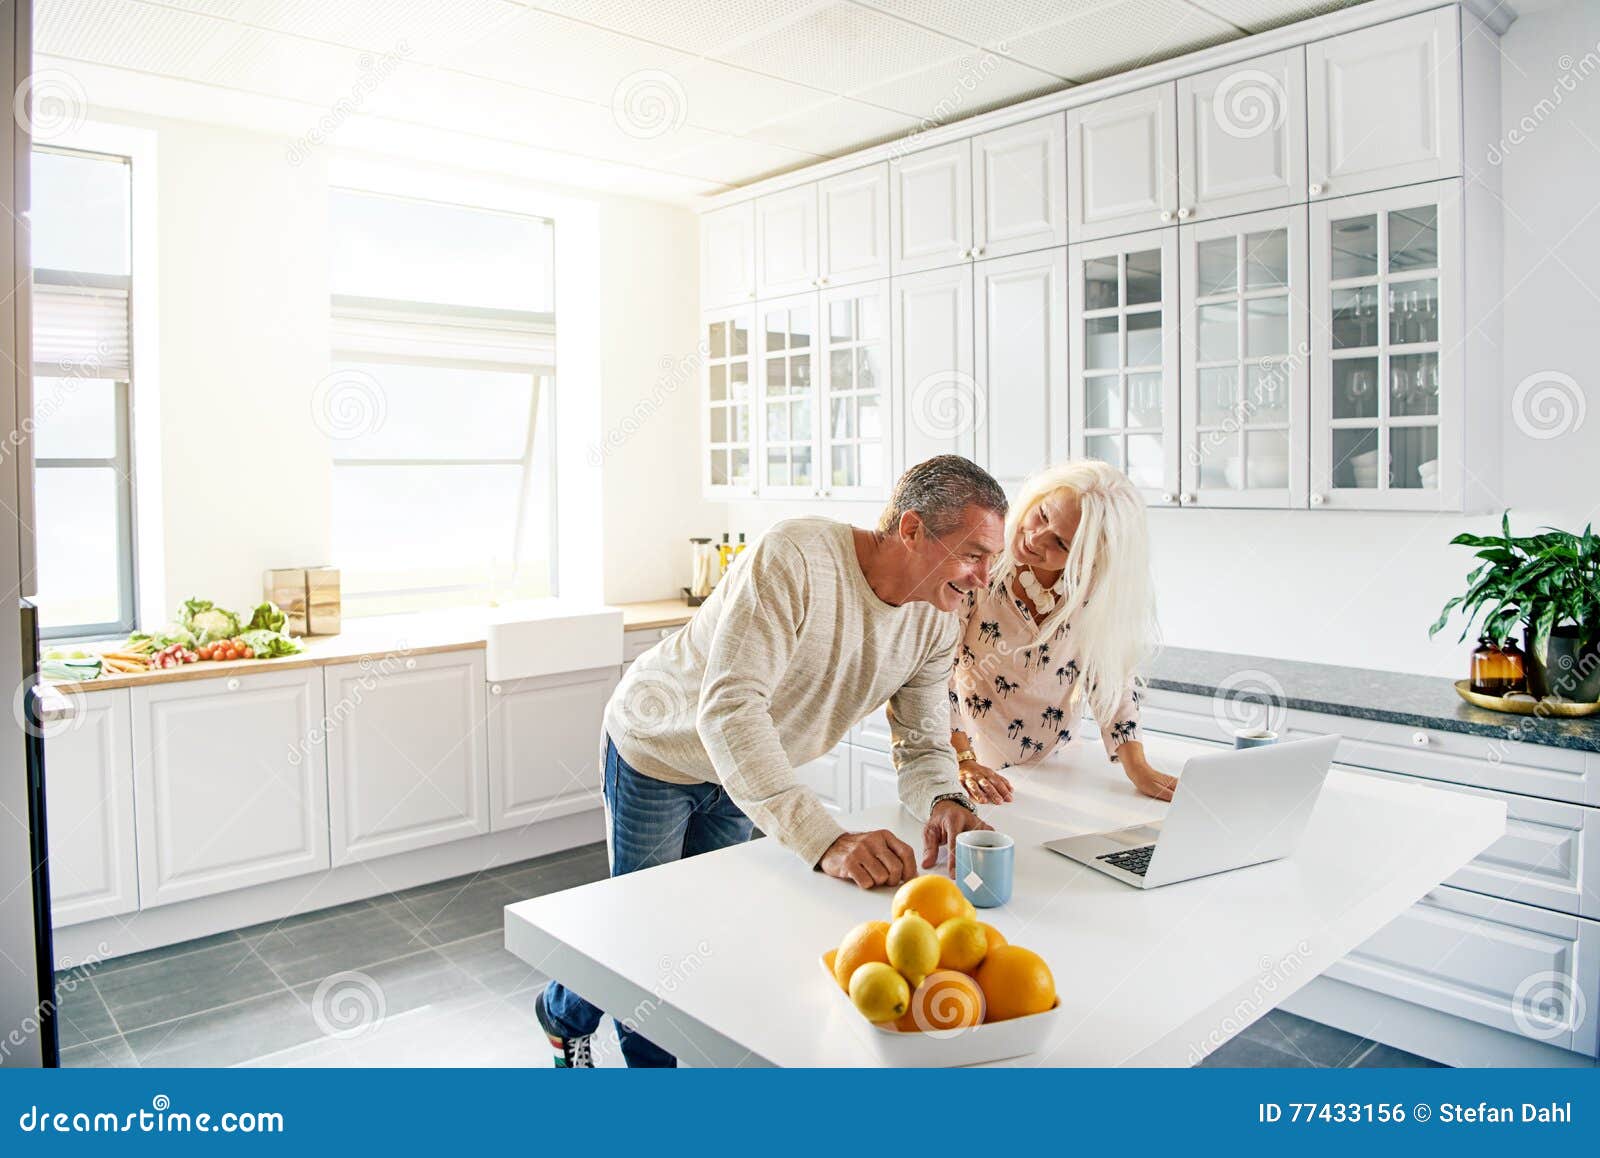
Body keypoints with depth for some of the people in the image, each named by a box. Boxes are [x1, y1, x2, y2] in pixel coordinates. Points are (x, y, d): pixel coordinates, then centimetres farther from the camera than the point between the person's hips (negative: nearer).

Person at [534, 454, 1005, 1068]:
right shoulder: (792, 557, -38)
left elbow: (923, 744, -12)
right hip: (657, 746, -6)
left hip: (739, 767, 6)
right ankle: (565, 1011, 42)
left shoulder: (936, 622, -16)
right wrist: (826, 840, -53)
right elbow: (729, 709, -46)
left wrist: (944, 803, -37)